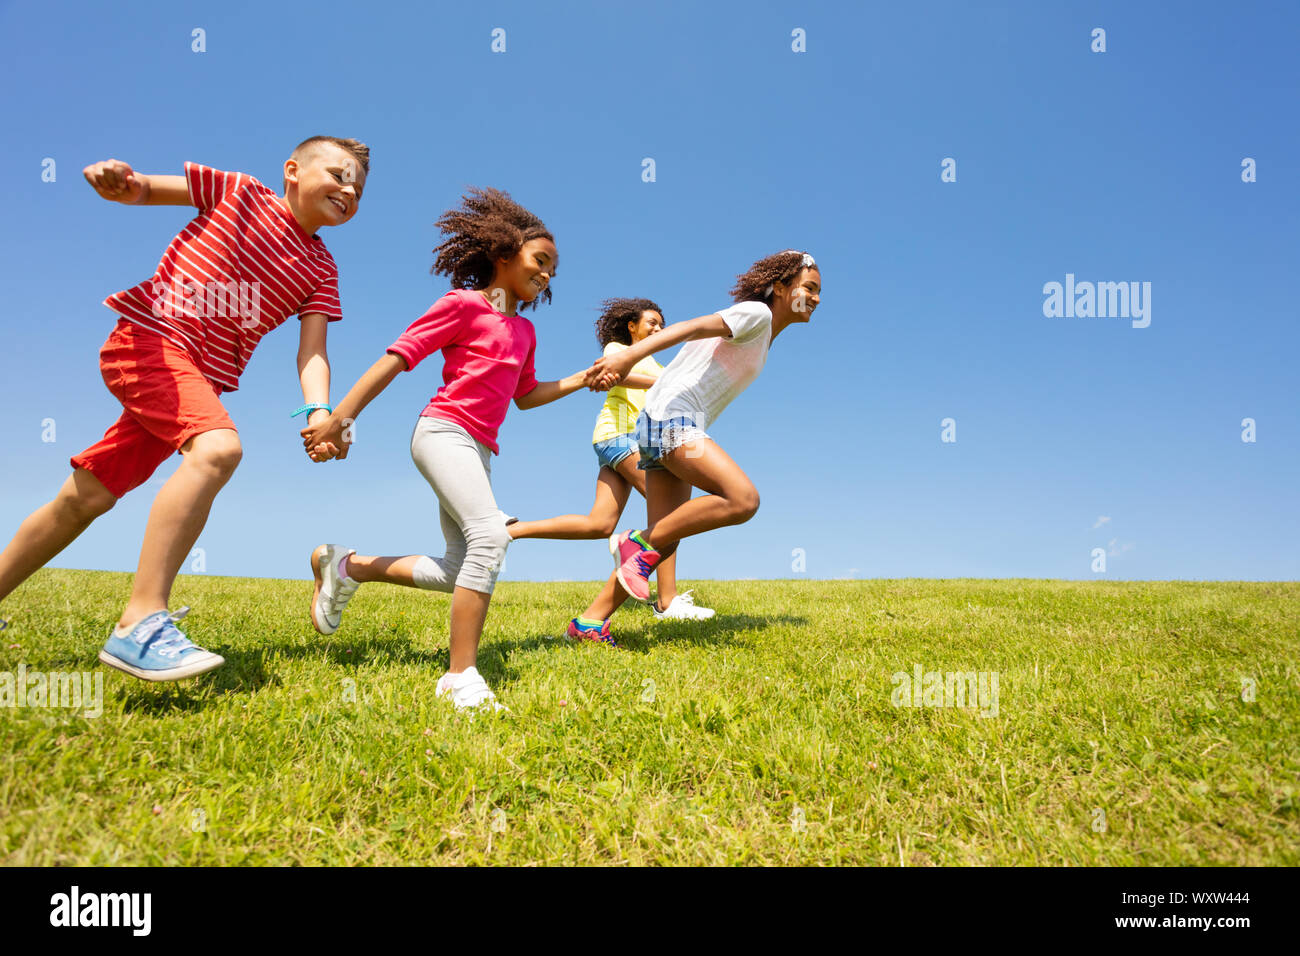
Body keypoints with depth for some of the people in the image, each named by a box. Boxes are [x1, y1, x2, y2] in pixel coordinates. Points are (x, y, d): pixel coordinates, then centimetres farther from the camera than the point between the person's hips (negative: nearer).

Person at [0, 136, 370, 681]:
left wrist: (318, 410, -21)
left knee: (84, 499, 11)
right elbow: (141, 189, 4)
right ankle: (141, 622, -34)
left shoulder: (321, 272, 10)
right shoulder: (240, 192, 3)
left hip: (201, 376, 6)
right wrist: (118, 182, -21)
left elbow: (311, 351, -1)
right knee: (218, 447, -31)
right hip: (149, 337, -6)